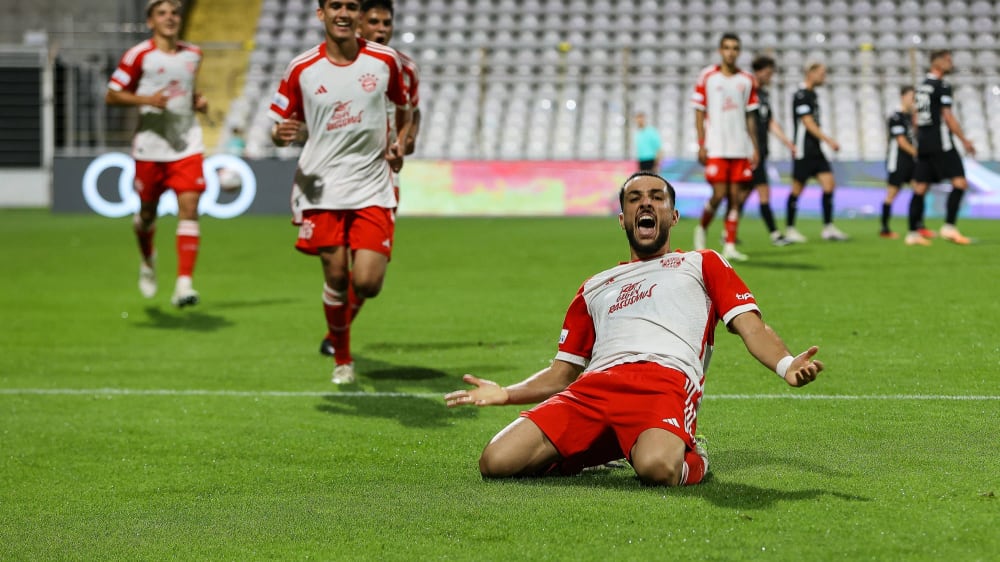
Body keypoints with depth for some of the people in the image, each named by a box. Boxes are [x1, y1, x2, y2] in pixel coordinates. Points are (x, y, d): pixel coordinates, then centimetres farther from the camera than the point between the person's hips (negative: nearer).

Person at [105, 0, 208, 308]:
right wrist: (147, 100, -19)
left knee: (189, 209, -13)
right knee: (147, 212, 11)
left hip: (187, 146, 2)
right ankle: (148, 260, 44)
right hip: (150, 147, -2)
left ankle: (184, 284, -18)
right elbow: (111, 96, -5)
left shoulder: (193, 54, 9)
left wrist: (198, 101, 6)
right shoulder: (139, 55, -6)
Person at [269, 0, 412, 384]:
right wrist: (281, 134, -17)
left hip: (372, 188, 0)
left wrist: (400, 143, 1)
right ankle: (342, 359, 21)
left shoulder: (385, 61, 1)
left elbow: (405, 108, 18)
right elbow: (280, 128, 7)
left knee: (367, 283, -11)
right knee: (336, 276, -2)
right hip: (321, 188, 0)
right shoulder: (301, 69, -1)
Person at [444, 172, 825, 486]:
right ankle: (596, 454, 7)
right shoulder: (594, 288, 35)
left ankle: (691, 460, -2)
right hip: (593, 387, 4)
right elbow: (562, 374, 33)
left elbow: (752, 329, 11)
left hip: (665, 381, -4)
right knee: (495, 463, -19)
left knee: (657, 468, -40)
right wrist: (504, 394, 14)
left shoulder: (701, 264, 26)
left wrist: (786, 366, -11)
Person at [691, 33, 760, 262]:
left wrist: (755, 147, 8)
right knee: (719, 194, -10)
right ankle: (702, 228, 17)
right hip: (716, 147, -3)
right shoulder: (707, 77, 0)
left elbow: (750, 116, 13)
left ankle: (730, 246, 2)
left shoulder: (747, 80, 9)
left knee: (735, 196, 1)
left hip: (741, 148, 3)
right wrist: (701, 144, -6)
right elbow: (699, 112, 1)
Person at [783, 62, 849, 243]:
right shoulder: (801, 95, -13)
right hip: (803, 150, -9)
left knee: (829, 184, -1)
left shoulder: (812, 94, 15)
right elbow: (808, 123, -19)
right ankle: (790, 229, 9)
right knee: (797, 189, -1)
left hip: (815, 150, 9)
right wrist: (828, 140, -21)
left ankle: (828, 228, 1)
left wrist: (827, 140, 20)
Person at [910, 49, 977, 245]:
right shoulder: (942, 86, -9)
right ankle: (949, 227, -19)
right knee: (960, 183, -10)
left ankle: (912, 232, 6)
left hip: (923, 143, 9)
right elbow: (948, 117, -14)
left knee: (920, 187, 7)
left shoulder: (922, 86, 17)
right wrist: (965, 140, -10)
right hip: (940, 143, -9)